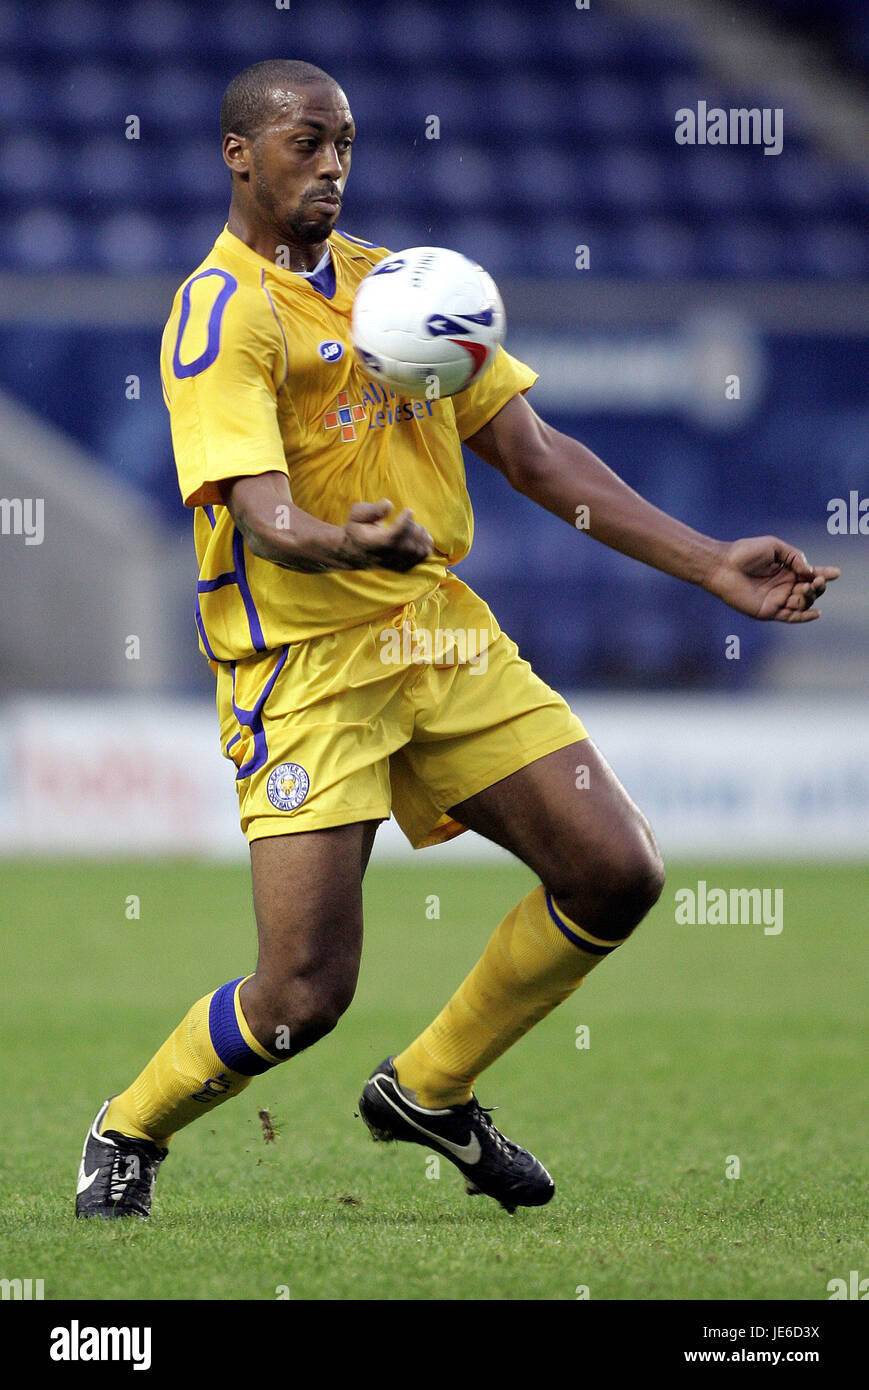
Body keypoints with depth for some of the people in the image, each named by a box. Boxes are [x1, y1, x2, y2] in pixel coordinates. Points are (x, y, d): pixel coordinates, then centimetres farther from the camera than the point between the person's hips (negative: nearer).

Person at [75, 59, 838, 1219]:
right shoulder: (221, 313, -10)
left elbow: (537, 454, 15)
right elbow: (264, 515, -22)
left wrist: (711, 566, 8)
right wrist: (350, 540, -46)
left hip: (441, 629, 7)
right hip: (305, 660, -7)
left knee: (617, 873, -3)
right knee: (306, 993, -14)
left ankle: (429, 1091, 19)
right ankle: (128, 1134, 16)